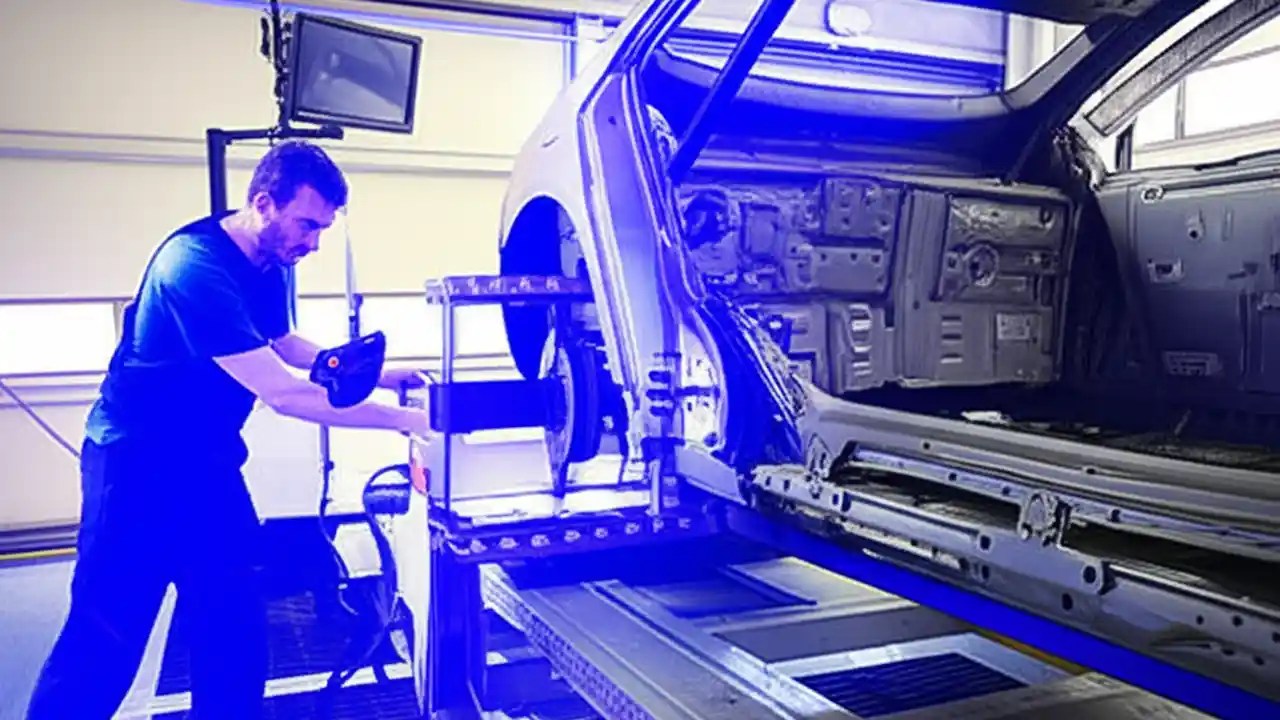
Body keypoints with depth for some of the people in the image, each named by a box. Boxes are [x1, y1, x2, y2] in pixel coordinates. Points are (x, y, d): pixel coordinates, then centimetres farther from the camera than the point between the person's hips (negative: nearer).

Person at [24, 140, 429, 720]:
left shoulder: (271, 265, 0)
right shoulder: (194, 265, -27)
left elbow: (285, 345, 19)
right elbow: (283, 394, -30)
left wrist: (379, 375, 6)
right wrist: (398, 419, -25)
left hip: (209, 465, 8)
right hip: (139, 466, -8)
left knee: (236, 630, 7)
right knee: (104, 639, -1)